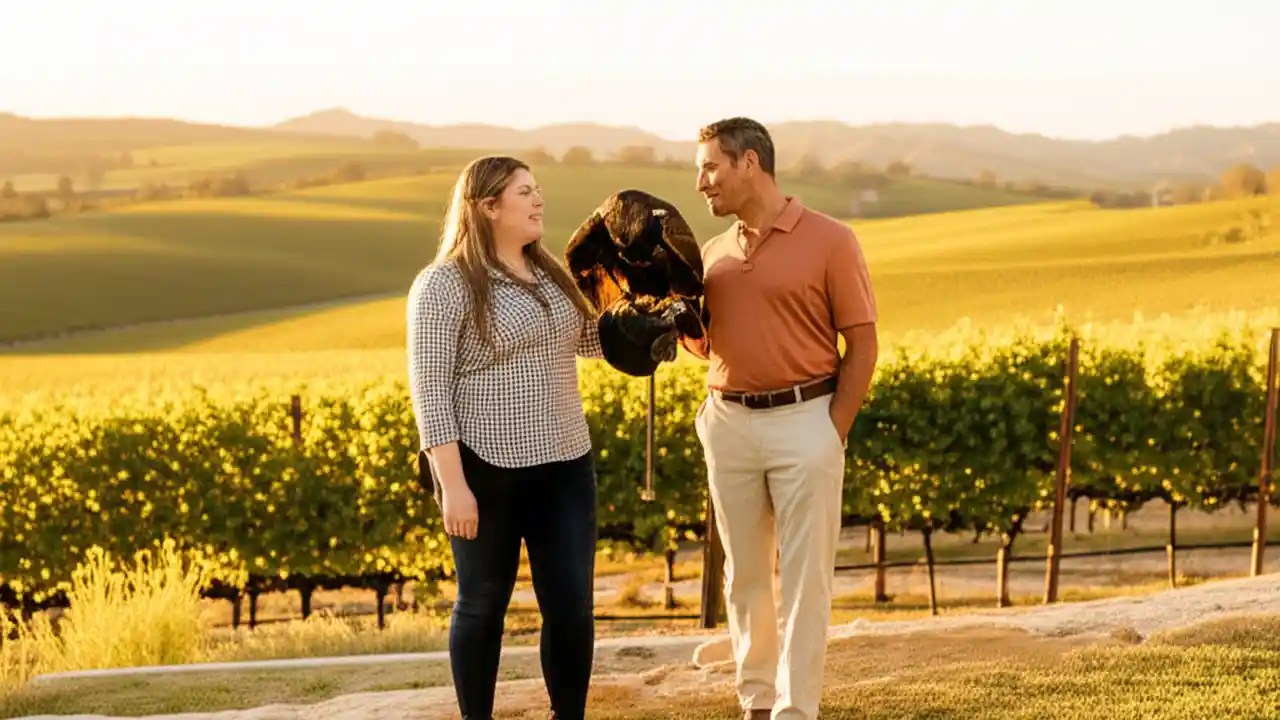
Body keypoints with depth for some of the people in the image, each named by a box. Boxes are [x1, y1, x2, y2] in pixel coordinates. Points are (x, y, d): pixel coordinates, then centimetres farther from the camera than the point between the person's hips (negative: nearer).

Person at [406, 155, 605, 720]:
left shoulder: (550, 275, 11)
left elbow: (591, 341, 27)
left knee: (572, 604, 4)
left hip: (563, 465, 6)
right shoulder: (445, 284, -10)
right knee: (483, 604, 6)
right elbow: (429, 389, -14)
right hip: (487, 469, -6)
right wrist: (452, 485, -20)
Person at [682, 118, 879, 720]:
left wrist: (833, 434, -10)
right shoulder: (714, 253, 10)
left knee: (804, 577, -2)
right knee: (744, 574, 12)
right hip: (729, 423, 5)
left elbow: (862, 345, -4)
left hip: (805, 421, -5)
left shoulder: (829, 240, -5)